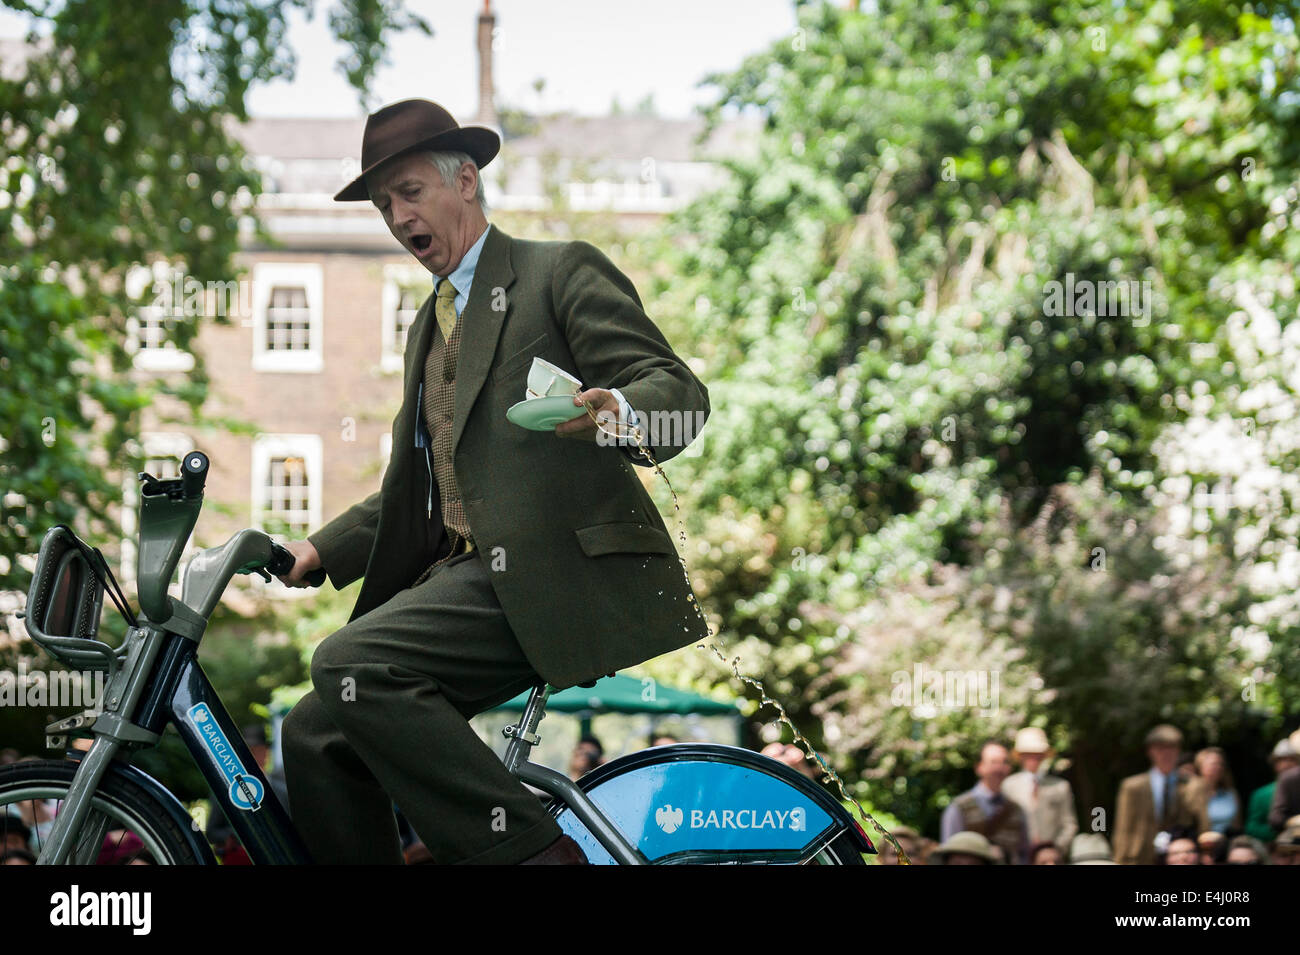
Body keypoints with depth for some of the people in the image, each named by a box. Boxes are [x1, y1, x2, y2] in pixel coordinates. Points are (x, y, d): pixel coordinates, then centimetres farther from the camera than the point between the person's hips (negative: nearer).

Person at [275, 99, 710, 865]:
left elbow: (681, 390, -8)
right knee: (316, 736, -5)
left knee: (351, 663, -26)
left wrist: (616, 414, -31)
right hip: (472, 573, 8)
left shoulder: (562, 271, 3)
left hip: (556, 572, -8)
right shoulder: (431, 324, 28)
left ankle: (528, 850, -22)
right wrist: (319, 552, 17)